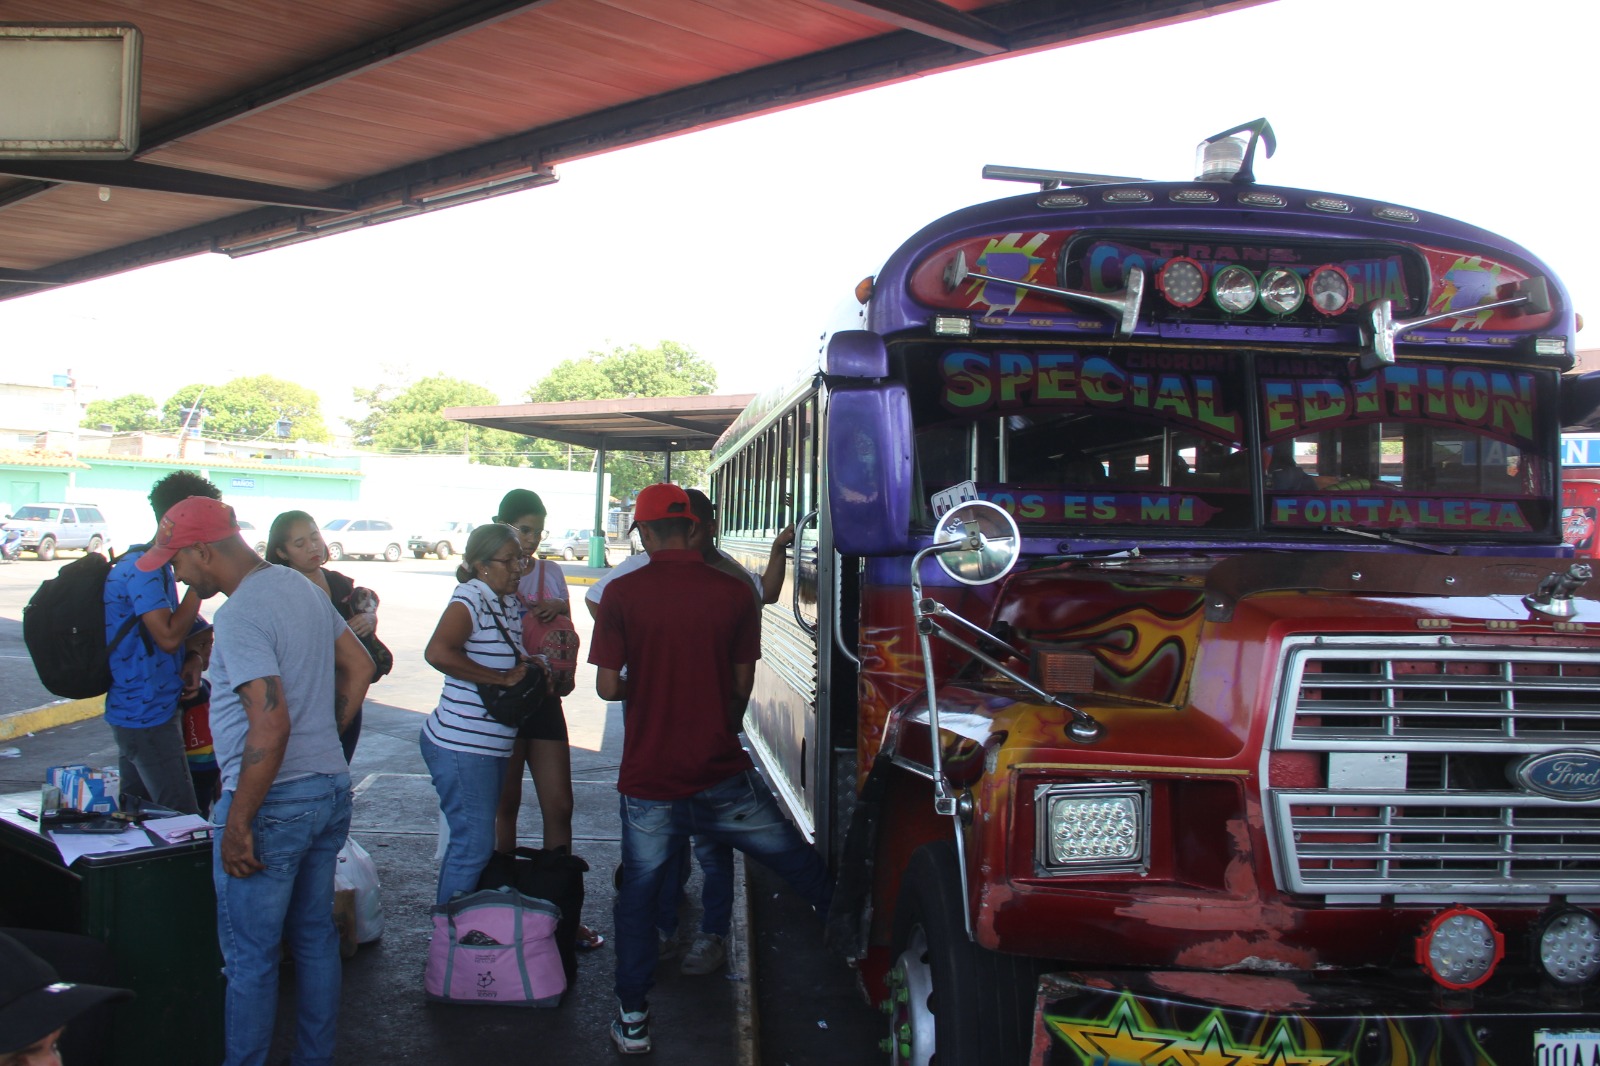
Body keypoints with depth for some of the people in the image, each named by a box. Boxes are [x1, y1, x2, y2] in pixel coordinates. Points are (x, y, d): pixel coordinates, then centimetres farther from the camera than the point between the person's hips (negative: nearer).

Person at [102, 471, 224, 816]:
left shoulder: (153, 565, 14)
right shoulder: (144, 568, -19)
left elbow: (170, 632, 22)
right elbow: (169, 637, -25)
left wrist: (193, 657, 1)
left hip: (133, 712, 10)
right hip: (147, 716, -10)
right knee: (183, 821, -9)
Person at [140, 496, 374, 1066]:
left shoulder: (239, 616, -19)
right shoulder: (301, 586, 8)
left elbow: (271, 724, -27)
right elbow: (360, 666, 16)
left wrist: (238, 825, -21)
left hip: (275, 801, -9)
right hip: (332, 789, 9)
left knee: (249, 957, 5)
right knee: (315, 937, 19)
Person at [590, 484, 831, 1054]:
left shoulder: (622, 593, -8)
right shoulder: (734, 592, -3)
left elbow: (608, 687, -7)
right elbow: (742, 684, 4)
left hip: (648, 780, 0)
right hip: (721, 773, 1)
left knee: (638, 892, 15)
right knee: (803, 866, 16)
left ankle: (632, 1017, 21)